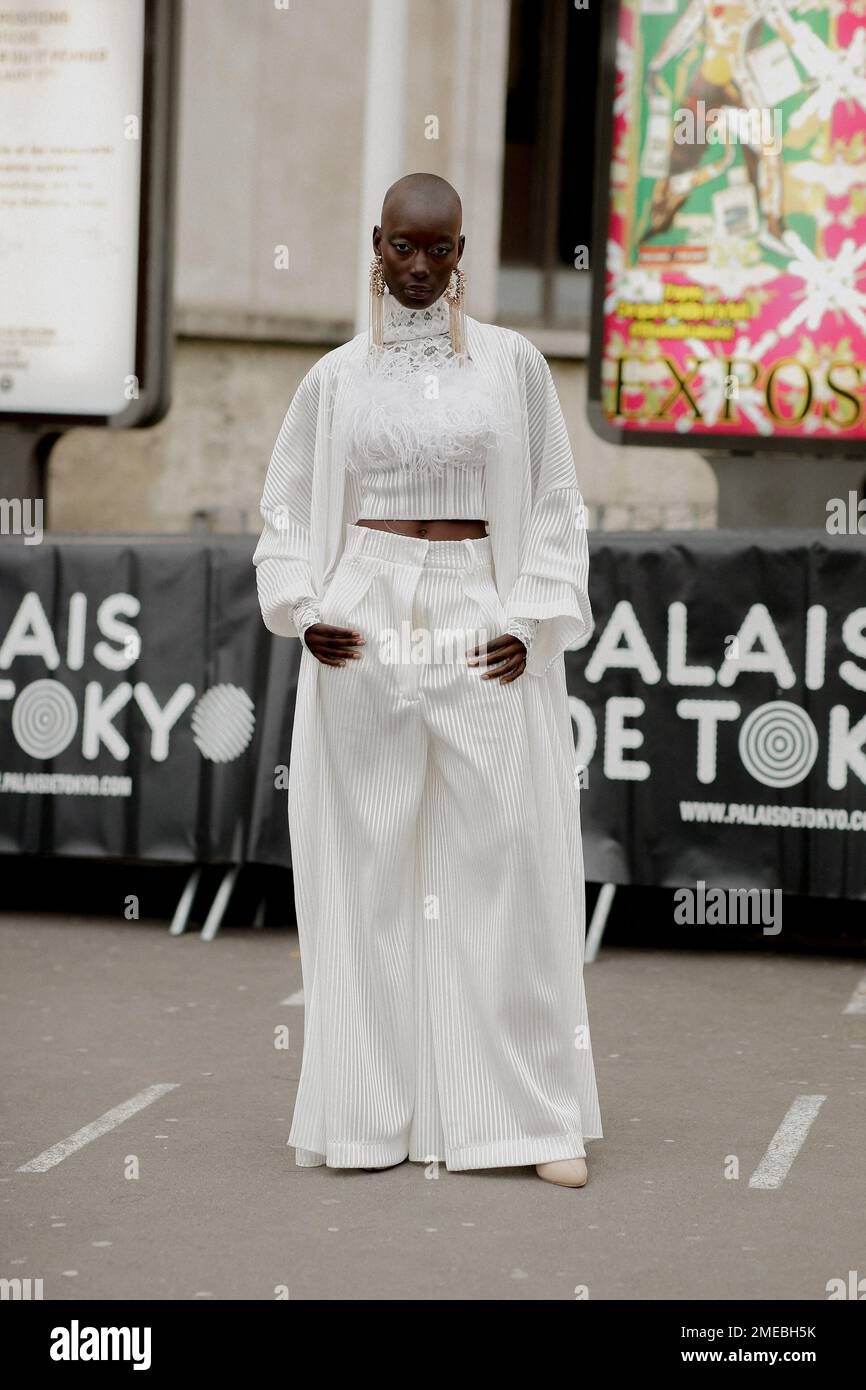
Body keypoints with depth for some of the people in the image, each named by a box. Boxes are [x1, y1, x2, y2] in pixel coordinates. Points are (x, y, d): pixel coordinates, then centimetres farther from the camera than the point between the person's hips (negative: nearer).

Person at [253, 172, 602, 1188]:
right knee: (367, 864, 2)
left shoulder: (511, 364, 6)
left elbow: (553, 503, 7)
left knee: (505, 860, -2)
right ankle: (372, 1110, 8)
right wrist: (301, 609, -3)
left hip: (482, 629, -1)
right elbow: (288, 508, 12)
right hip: (363, 630, 1)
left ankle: (529, 1110, 4)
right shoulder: (337, 377, 8)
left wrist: (532, 619, -4)